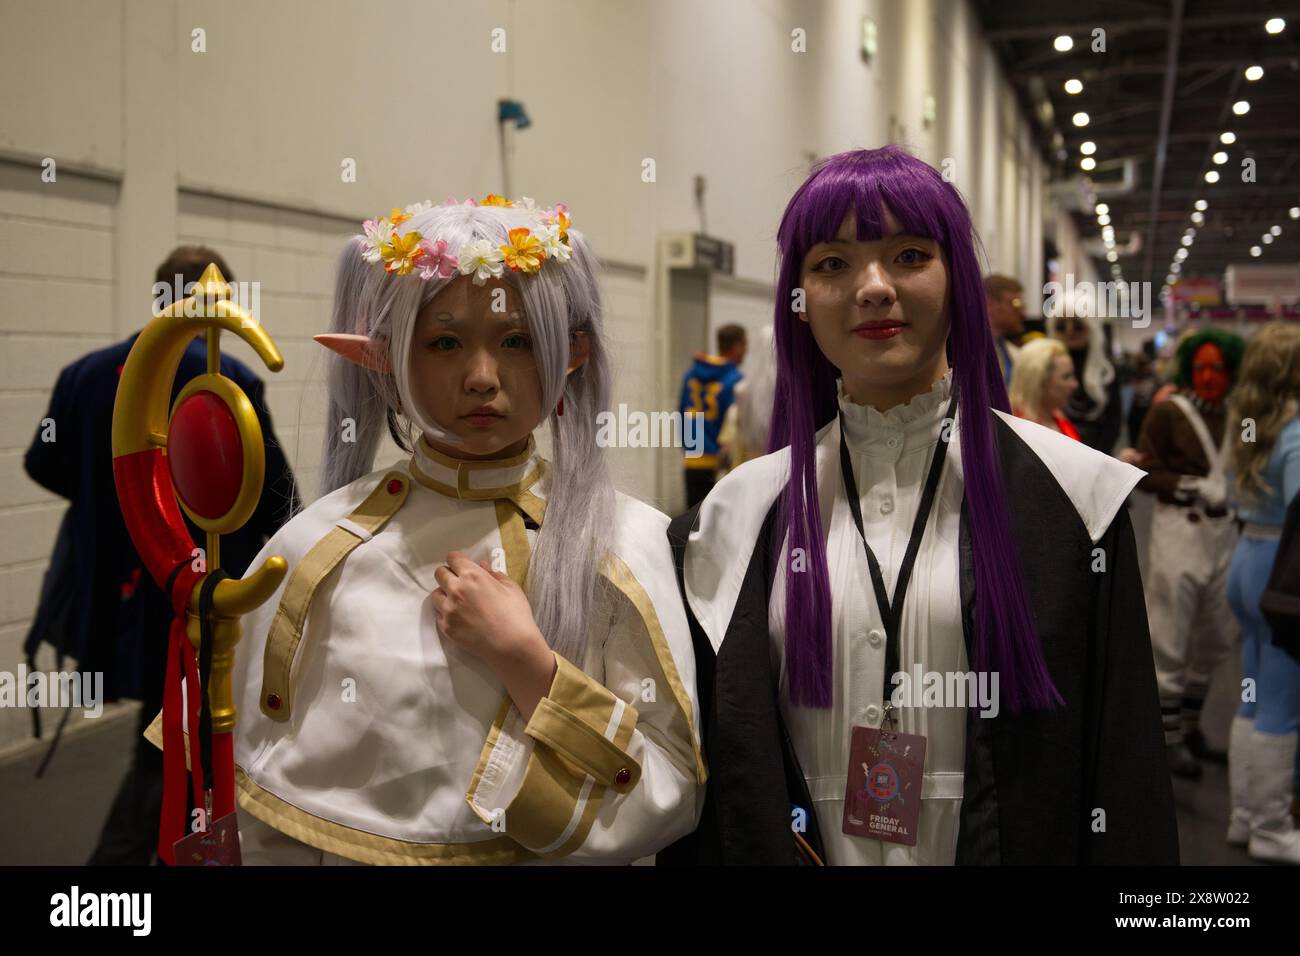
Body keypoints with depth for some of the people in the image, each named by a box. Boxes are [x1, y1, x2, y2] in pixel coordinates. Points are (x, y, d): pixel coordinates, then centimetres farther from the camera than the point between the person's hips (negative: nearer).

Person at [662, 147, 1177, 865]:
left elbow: (1126, 777, -8)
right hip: (799, 847, 2)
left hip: (1012, 845, -1)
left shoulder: (1070, 491, -8)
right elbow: (719, 765, 0)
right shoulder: (744, 508, -3)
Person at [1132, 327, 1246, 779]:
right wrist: (1198, 488, -16)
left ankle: (1190, 722, 32)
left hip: (1224, 533, 5)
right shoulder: (1167, 411, -5)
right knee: (1170, 640, 1)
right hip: (1179, 528, -5)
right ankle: (1170, 735, 13)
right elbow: (1146, 473, -7)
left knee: (1215, 640, 14)